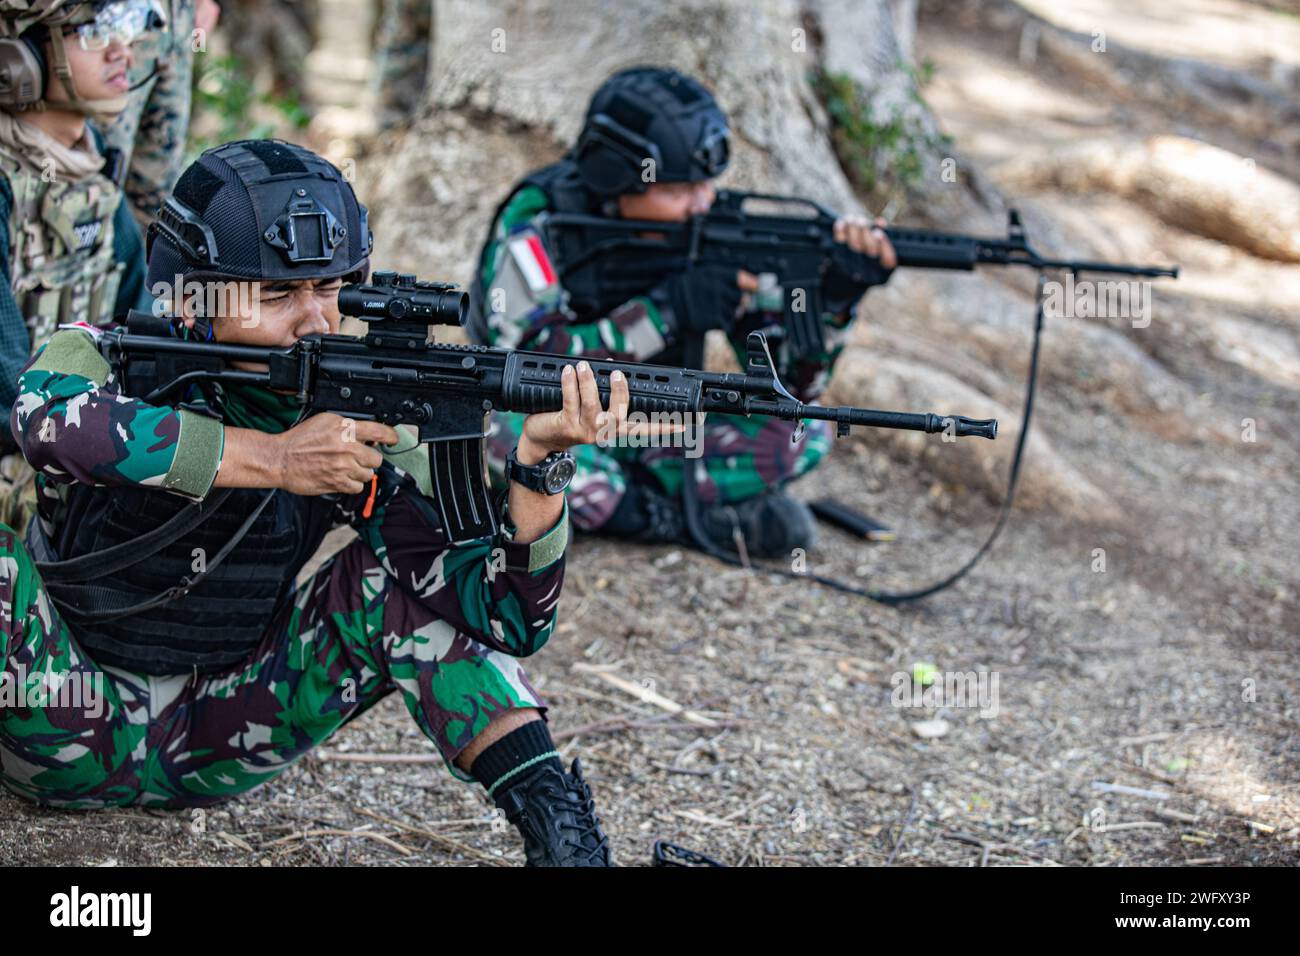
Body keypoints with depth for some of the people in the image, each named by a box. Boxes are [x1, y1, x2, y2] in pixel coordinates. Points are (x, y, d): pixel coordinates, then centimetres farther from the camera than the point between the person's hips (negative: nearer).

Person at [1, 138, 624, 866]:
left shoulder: (357, 426, -9)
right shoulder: (105, 360, -13)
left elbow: (507, 617, -16)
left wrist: (538, 458, -32)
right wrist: (275, 458, -40)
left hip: (213, 748, 2)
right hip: (72, 737, -2)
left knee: (398, 576, -12)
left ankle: (551, 815, -11)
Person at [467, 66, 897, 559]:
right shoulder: (538, 219, -21)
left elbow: (791, 382, -11)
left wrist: (833, 299, -30)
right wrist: (665, 310, -38)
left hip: (649, 437, 4)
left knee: (804, 434, -13)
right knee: (516, 429, -38)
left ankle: (620, 507, -17)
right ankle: (706, 520, -21)